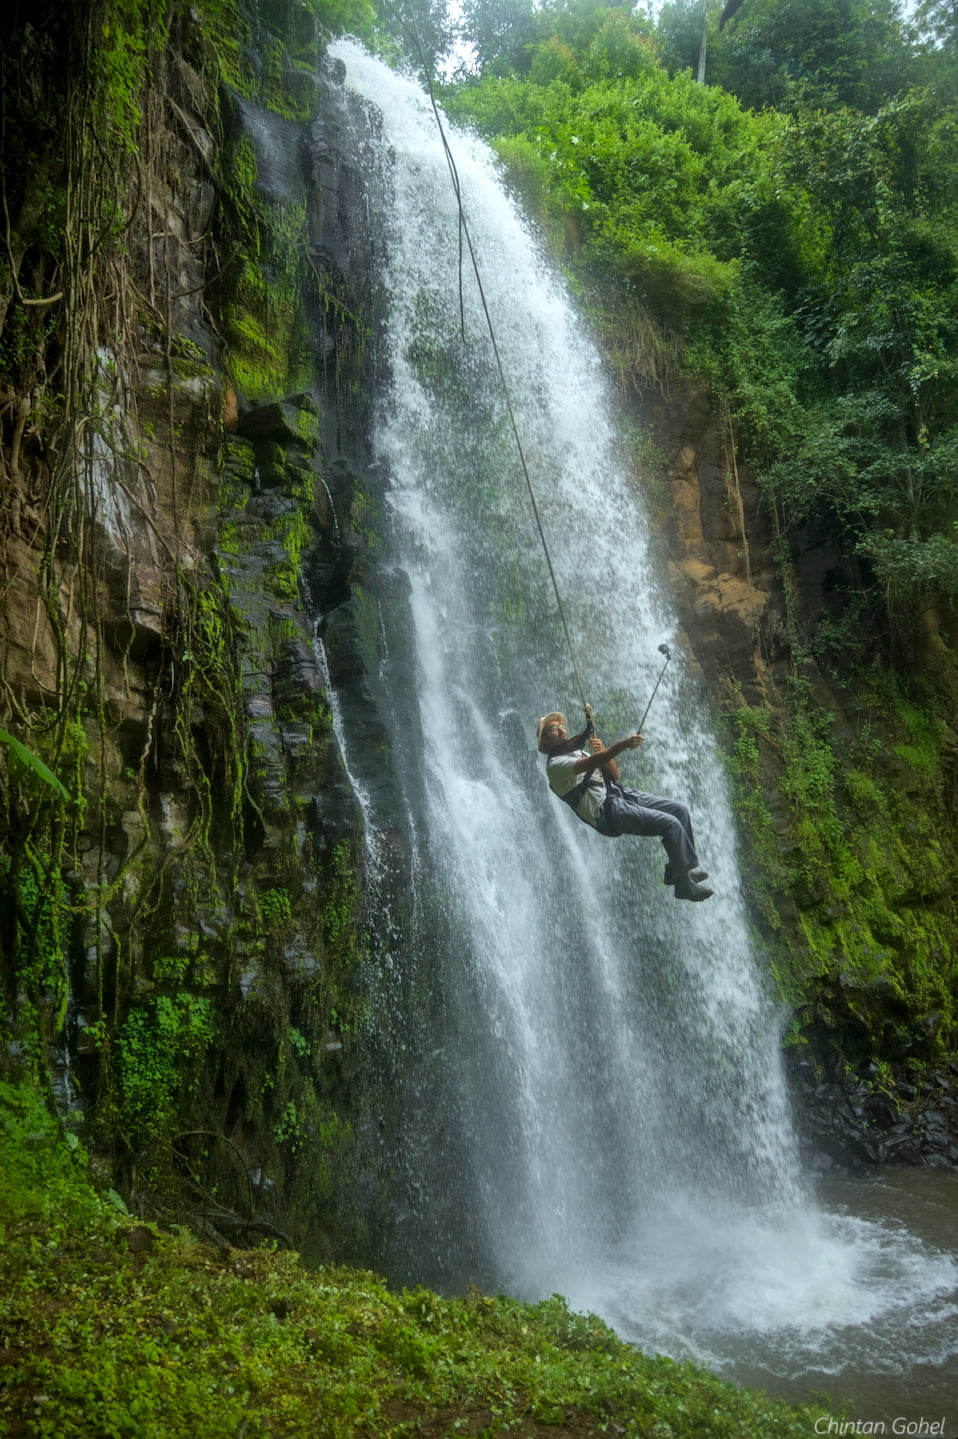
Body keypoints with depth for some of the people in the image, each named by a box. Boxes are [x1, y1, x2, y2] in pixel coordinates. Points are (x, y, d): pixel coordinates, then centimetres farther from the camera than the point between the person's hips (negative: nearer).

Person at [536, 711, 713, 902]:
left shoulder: (578, 751, 20)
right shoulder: (556, 764, -9)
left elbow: (615, 775, 19)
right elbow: (592, 763, -28)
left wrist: (603, 750, 1)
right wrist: (623, 744, -41)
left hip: (621, 795, 9)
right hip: (607, 811, -9)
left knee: (680, 809, 2)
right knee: (671, 824, -18)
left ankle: (680, 869, 12)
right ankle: (684, 885, -9)